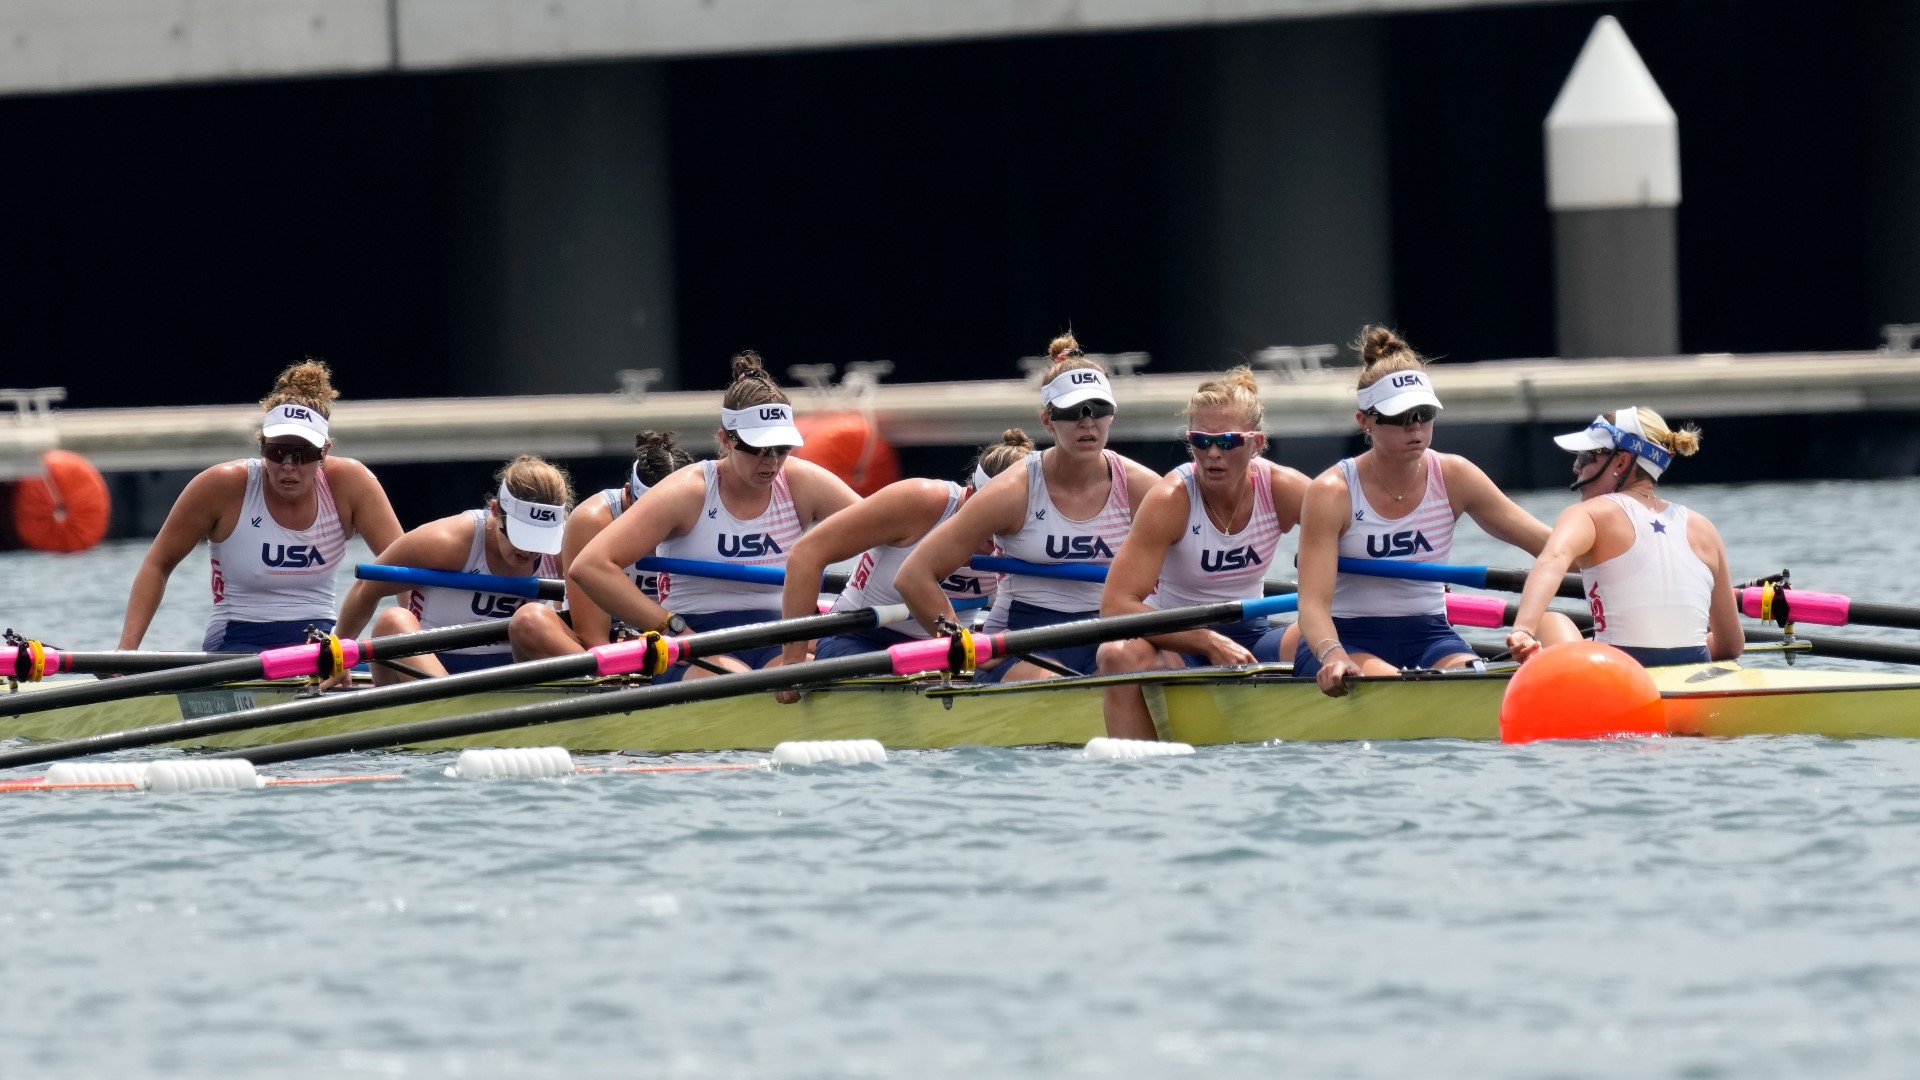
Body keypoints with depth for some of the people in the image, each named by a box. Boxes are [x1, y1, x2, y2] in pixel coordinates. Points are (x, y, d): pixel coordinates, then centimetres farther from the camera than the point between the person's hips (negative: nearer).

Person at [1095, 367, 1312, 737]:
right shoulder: (1172, 499, -17)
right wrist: (1209, 643, -30)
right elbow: (1116, 605, -24)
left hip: (1248, 635, 3)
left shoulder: (1283, 490, -8)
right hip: (1176, 642, -3)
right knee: (1121, 655, -37)